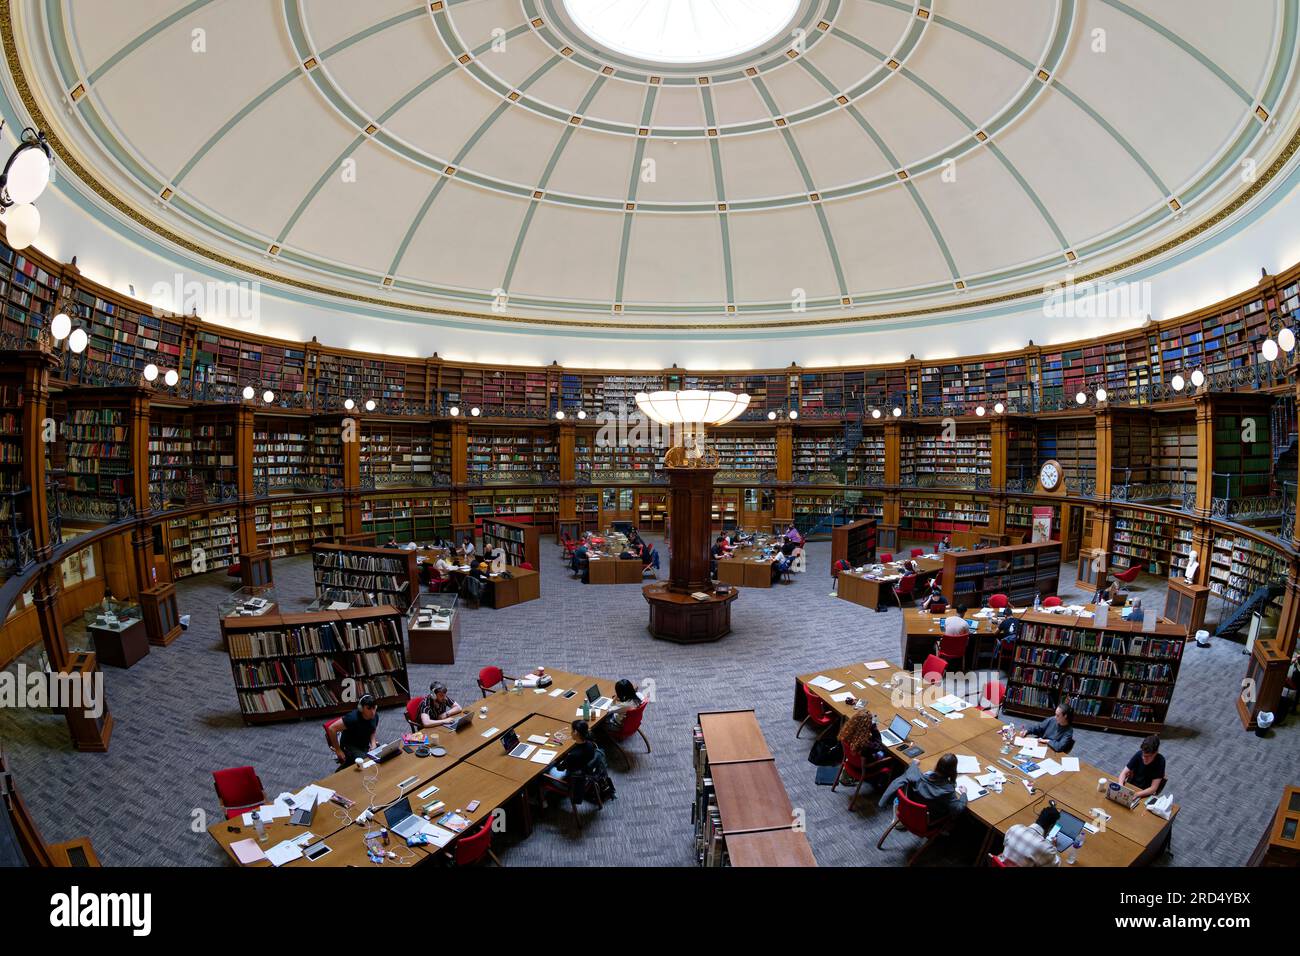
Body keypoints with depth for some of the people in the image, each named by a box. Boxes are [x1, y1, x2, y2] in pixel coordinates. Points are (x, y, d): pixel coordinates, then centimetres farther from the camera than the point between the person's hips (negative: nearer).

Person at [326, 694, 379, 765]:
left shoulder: (375, 716, -7)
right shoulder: (353, 718, -27)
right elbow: (331, 729, -24)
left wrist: (373, 744, -8)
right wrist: (338, 750, -17)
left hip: (366, 746, 6)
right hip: (349, 747, -6)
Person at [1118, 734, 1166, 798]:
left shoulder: (1160, 761, -19)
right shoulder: (1139, 754, -11)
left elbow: (1153, 788, -18)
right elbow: (1124, 773, -6)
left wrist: (1136, 794, -32)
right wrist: (1120, 785, -25)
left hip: (1145, 794, -3)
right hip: (1130, 786, 3)